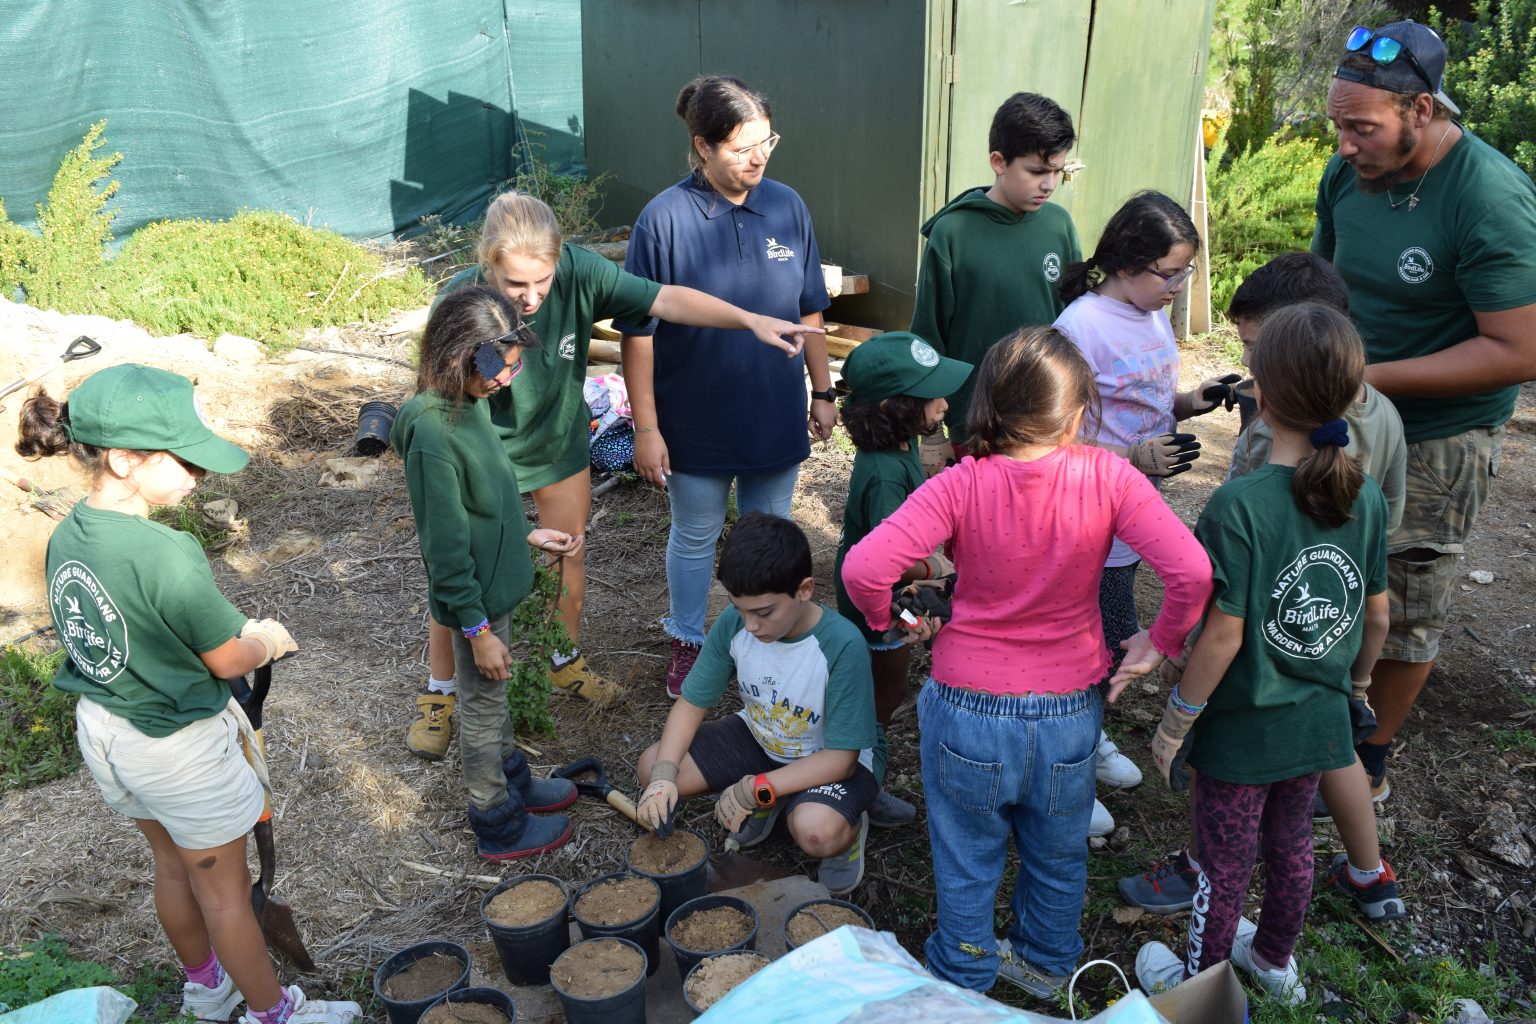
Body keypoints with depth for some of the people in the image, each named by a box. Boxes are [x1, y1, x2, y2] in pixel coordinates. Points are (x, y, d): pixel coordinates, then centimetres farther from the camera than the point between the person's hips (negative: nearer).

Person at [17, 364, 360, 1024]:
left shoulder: (65, 538, -7)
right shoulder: (167, 556, -32)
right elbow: (227, 660, -20)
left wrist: (234, 628, 4)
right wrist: (268, 641, 0)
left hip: (102, 726, 8)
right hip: (180, 746, -8)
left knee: (173, 867, 28)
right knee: (224, 891, 13)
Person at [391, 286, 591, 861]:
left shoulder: (473, 400, -3)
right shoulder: (434, 434, -31)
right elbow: (446, 548, -25)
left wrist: (528, 535, 10)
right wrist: (478, 629, -19)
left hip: (495, 582, 8)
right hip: (474, 598, -8)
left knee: (494, 695, 27)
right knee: (484, 707, 11)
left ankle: (512, 780, 48)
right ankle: (499, 826, 31)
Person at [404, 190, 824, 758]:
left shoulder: (577, 271, -28)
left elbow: (664, 299, -28)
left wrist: (749, 319, -37)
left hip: (562, 442, 3)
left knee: (571, 556, 20)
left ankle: (567, 662, 47)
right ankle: (439, 692, 30)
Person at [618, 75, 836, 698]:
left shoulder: (787, 207, -6)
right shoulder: (664, 220, -17)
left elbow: (809, 313, 5)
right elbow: (638, 334, -13)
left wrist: (823, 392, 8)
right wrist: (646, 427, -13)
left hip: (776, 416, 3)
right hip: (696, 423, -3)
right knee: (695, 537, 17)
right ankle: (687, 643, 39)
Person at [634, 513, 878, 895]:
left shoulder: (842, 645, -32)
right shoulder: (734, 623, -18)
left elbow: (841, 758, -26)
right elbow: (691, 704, -8)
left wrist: (755, 788, -32)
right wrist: (665, 773, -26)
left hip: (831, 760, -5)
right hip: (759, 738, 6)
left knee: (815, 830, -37)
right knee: (652, 767, -13)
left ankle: (850, 828, 2)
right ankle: (767, 804, 10)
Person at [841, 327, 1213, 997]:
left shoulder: (960, 486, -18)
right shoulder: (1107, 478, -16)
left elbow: (863, 568, -27)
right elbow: (1191, 571, -24)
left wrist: (891, 620, -7)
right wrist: (1160, 643, -6)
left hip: (968, 714, -1)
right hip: (1069, 712, 2)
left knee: (966, 863, 22)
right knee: (1058, 855, 28)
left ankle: (963, 979, 43)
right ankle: (1047, 963, 51)